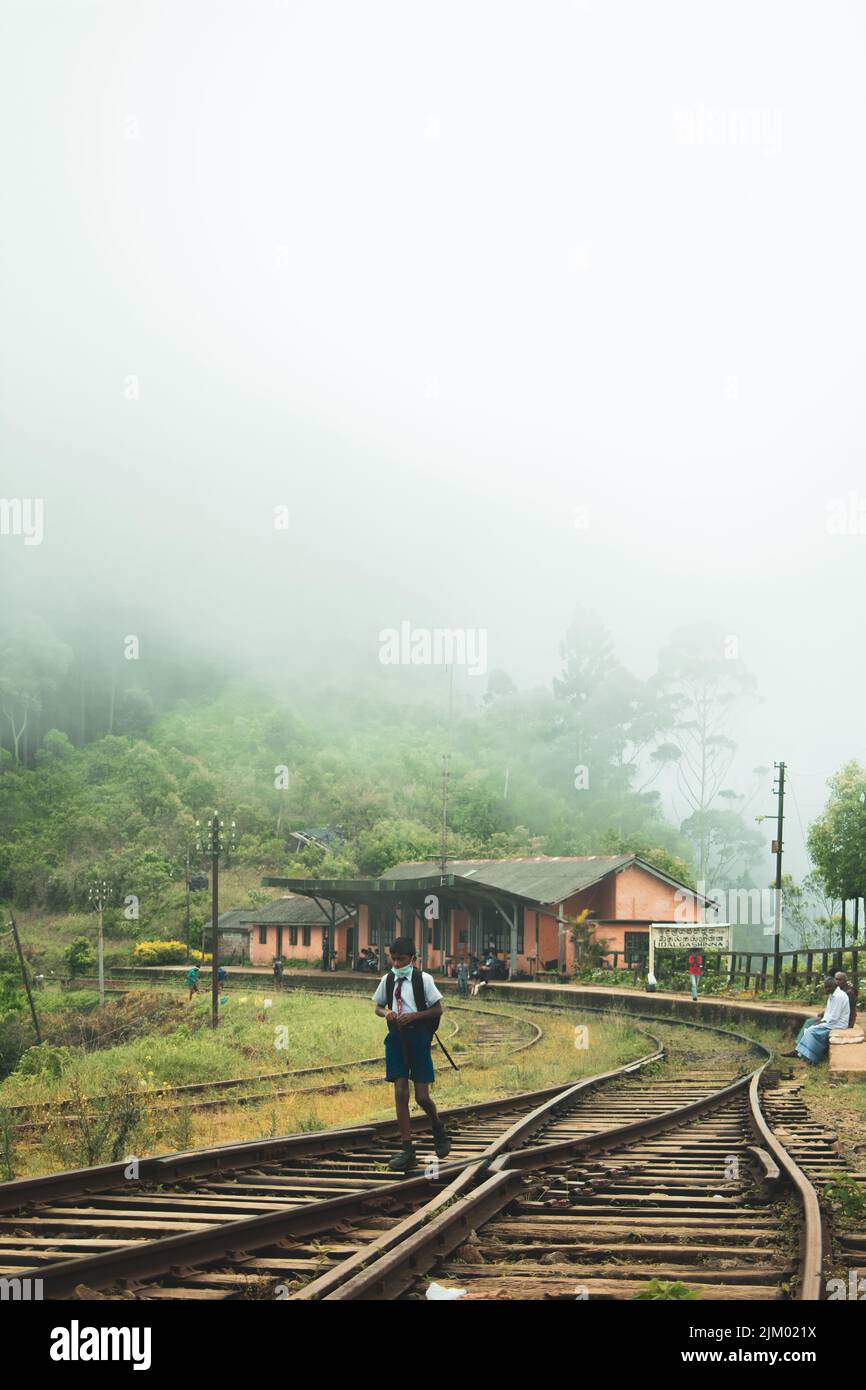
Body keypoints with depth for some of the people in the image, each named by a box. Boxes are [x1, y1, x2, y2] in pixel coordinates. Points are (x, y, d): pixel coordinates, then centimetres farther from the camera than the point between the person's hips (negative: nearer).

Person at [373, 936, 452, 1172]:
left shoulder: (423, 979, -6)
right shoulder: (387, 979, 5)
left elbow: (438, 1010, -2)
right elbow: (378, 1007, 17)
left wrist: (414, 1015, -16)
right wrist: (386, 1013, -6)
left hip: (418, 1037, -3)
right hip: (396, 1036, 3)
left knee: (422, 1096, -3)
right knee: (400, 1093, -2)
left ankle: (439, 1131, 29)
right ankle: (407, 1150, 2)